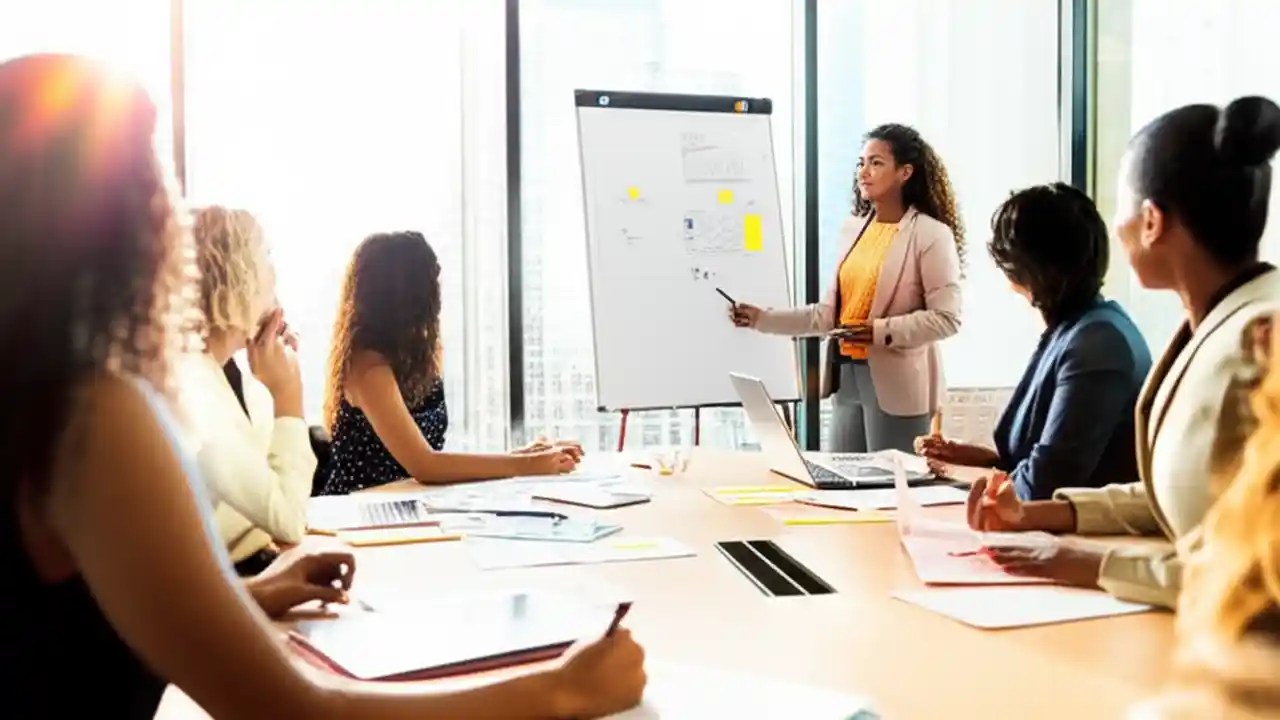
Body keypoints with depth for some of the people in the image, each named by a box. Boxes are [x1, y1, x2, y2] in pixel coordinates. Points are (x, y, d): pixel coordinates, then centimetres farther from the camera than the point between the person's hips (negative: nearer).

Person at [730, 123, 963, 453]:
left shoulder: (931, 234, -7)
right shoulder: (853, 228, 10)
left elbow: (945, 318, -12)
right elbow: (831, 312, 12)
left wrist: (881, 332, -22)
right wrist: (762, 319, 7)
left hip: (895, 384, -6)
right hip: (846, 377, 6)